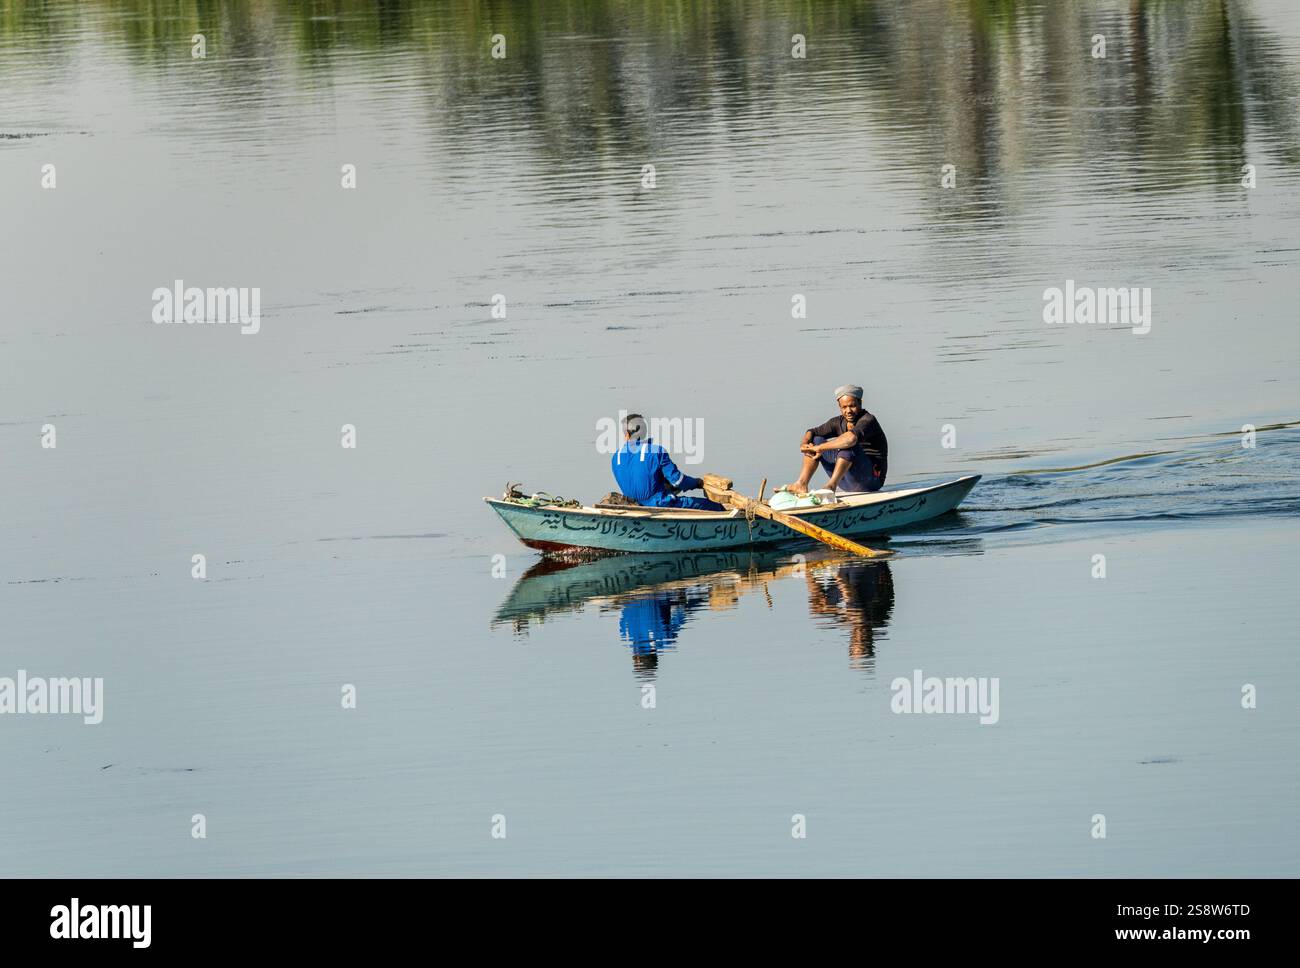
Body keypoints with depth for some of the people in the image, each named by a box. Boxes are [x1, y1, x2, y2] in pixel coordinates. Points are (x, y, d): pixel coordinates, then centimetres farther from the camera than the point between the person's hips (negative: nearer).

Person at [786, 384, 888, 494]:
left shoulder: (868, 420, -15)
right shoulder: (839, 422, 8)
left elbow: (852, 437, -35)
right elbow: (812, 432, 8)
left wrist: (821, 448, -31)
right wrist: (804, 444, -16)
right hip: (848, 481, 7)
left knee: (847, 445, -32)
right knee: (815, 440, 4)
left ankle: (831, 486, -38)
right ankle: (801, 485, -10)